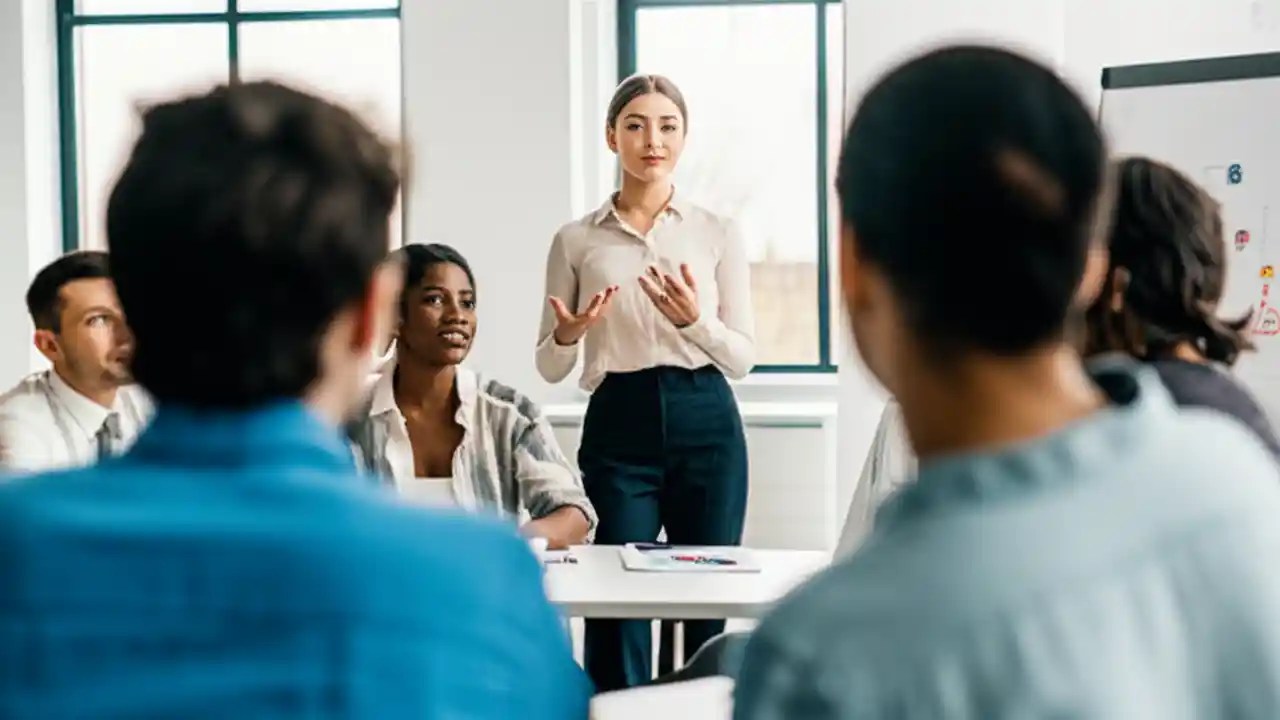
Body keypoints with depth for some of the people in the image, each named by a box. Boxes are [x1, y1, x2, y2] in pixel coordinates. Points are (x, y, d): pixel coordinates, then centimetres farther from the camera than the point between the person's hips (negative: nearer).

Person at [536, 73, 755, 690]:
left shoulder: (718, 234, 6)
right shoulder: (576, 239, 6)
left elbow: (743, 358, 4)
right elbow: (549, 368, 8)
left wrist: (694, 321, -15)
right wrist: (568, 333, -14)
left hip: (706, 425, 1)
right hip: (618, 427, 0)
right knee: (616, 603, -4)